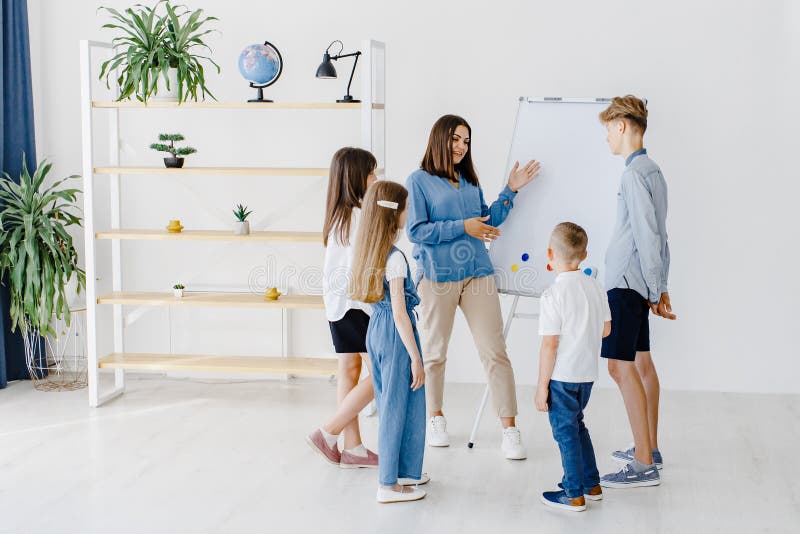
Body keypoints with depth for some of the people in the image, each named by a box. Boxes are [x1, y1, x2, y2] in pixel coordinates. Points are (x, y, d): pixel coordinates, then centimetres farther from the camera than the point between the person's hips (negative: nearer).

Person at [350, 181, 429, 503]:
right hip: (396, 335, -9)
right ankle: (389, 484, 8)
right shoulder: (395, 259, -20)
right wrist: (415, 357, -16)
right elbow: (399, 312, -20)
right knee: (398, 406, 1)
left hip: (376, 330, 9)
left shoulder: (369, 252, 6)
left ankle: (401, 471, 31)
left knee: (389, 404, 18)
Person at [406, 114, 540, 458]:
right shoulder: (419, 180, -1)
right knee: (434, 352, 9)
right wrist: (462, 227, -14)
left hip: (477, 272, 4)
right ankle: (436, 419, 29)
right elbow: (416, 230, -9)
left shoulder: (470, 182, 16)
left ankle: (509, 429, -3)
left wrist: (511, 190, 11)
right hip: (437, 275, -4)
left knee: (495, 351, -4)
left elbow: (488, 222, 18)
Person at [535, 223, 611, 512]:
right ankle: (591, 484, 30)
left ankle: (574, 495, 12)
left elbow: (549, 345, -18)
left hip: (562, 375, -7)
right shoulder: (596, 287, 1)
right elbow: (605, 329, 11)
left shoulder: (553, 295, -18)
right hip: (588, 372, 7)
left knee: (565, 431, 5)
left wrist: (542, 385, -11)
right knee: (576, 424, 23)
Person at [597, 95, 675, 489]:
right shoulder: (652, 170, 13)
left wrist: (654, 290, -15)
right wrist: (660, 288, 17)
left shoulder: (635, 173, -15)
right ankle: (649, 449, 25)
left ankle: (644, 465, -12)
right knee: (641, 361, 16)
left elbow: (647, 236, -18)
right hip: (638, 282, 10)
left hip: (627, 281, -10)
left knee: (620, 365, -12)